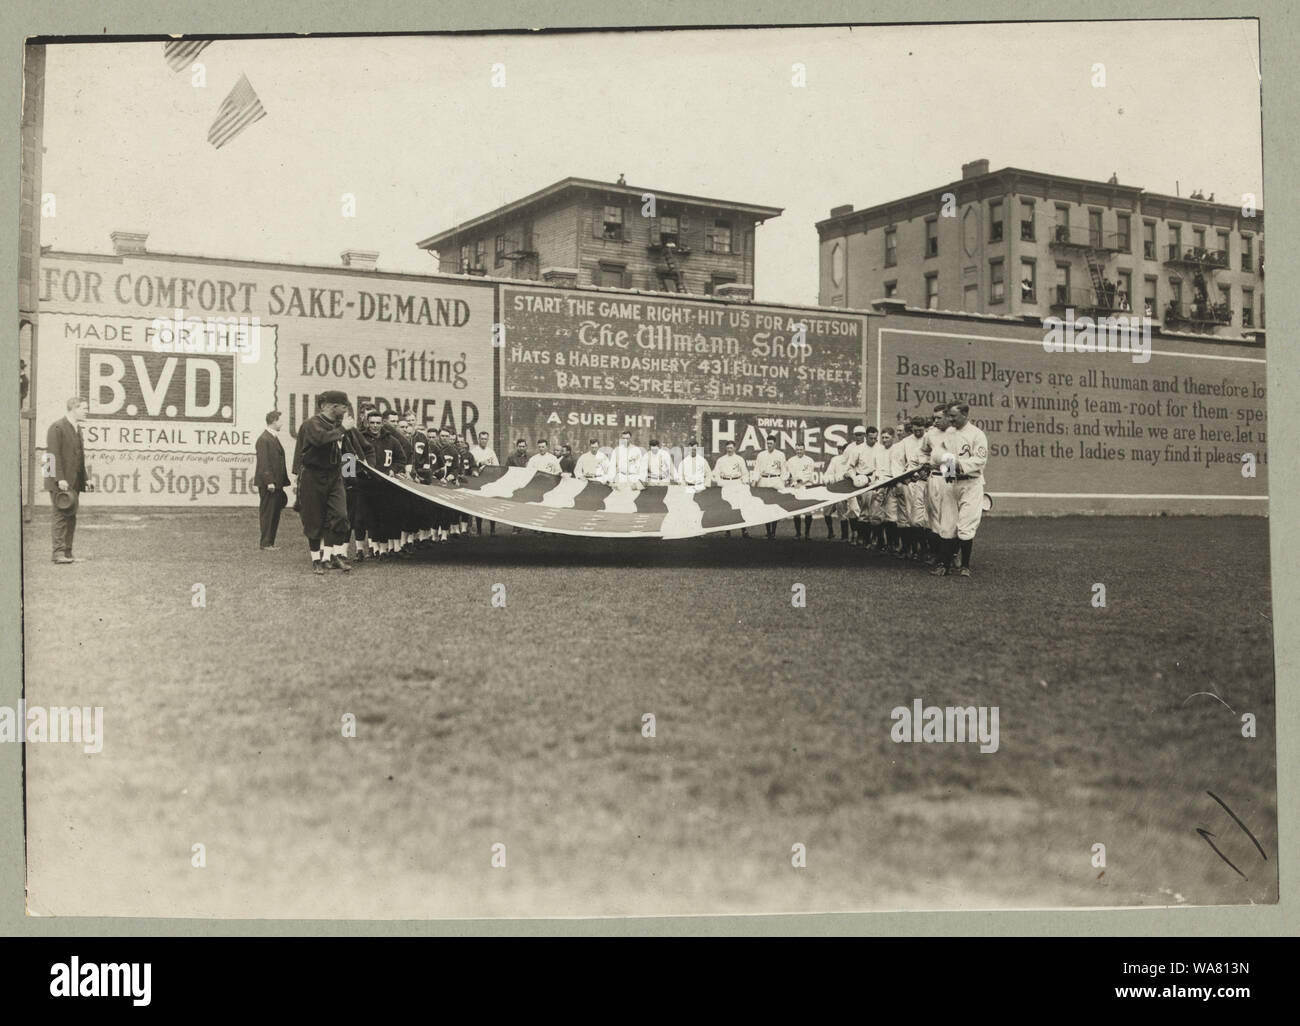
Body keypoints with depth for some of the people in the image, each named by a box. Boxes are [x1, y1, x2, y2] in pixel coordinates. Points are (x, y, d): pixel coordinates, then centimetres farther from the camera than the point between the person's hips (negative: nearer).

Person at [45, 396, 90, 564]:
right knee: (61, 516, -9)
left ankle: (67, 553, 11)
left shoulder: (77, 428, 18)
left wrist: (85, 479, 16)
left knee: (71, 517, 8)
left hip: (74, 482, 9)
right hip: (60, 482, -9)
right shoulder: (57, 427, -10)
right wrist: (60, 479, -21)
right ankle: (59, 553, -9)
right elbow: (54, 455, -16)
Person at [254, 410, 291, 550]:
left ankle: (270, 542, 18)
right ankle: (265, 543, 2)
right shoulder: (263, 439, -13)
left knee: (275, 512, 12)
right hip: (267, 484, -9)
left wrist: (284, 481, 14)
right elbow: (263, 463, -18)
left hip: (275, 482, 9)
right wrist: (269, 482, -22)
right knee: (267, 512, -3)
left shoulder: (274, 438, 16)